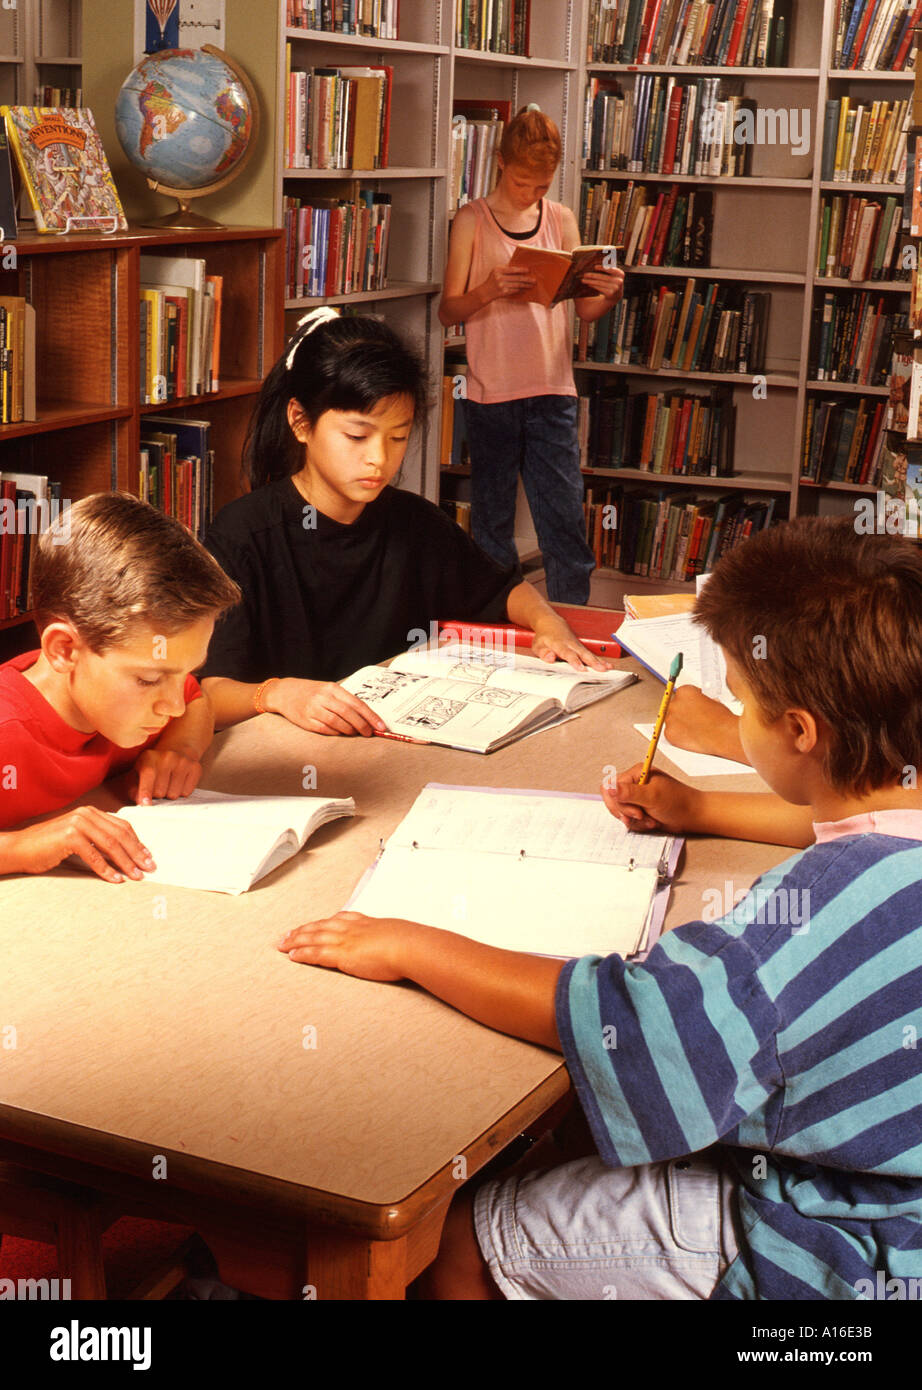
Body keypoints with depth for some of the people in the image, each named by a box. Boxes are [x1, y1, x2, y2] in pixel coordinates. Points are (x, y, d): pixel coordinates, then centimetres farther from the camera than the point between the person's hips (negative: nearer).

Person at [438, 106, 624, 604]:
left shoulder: (561, 220, 9)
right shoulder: (472, 220, 1)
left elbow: (583, 309, 11)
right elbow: (449, 310, -2)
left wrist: (608, 297, -12)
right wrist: (488, 291, -23)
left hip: (552, 392, 2)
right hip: (490, 391, -2)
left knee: (566, 521, -2)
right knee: (492, 520, 6)